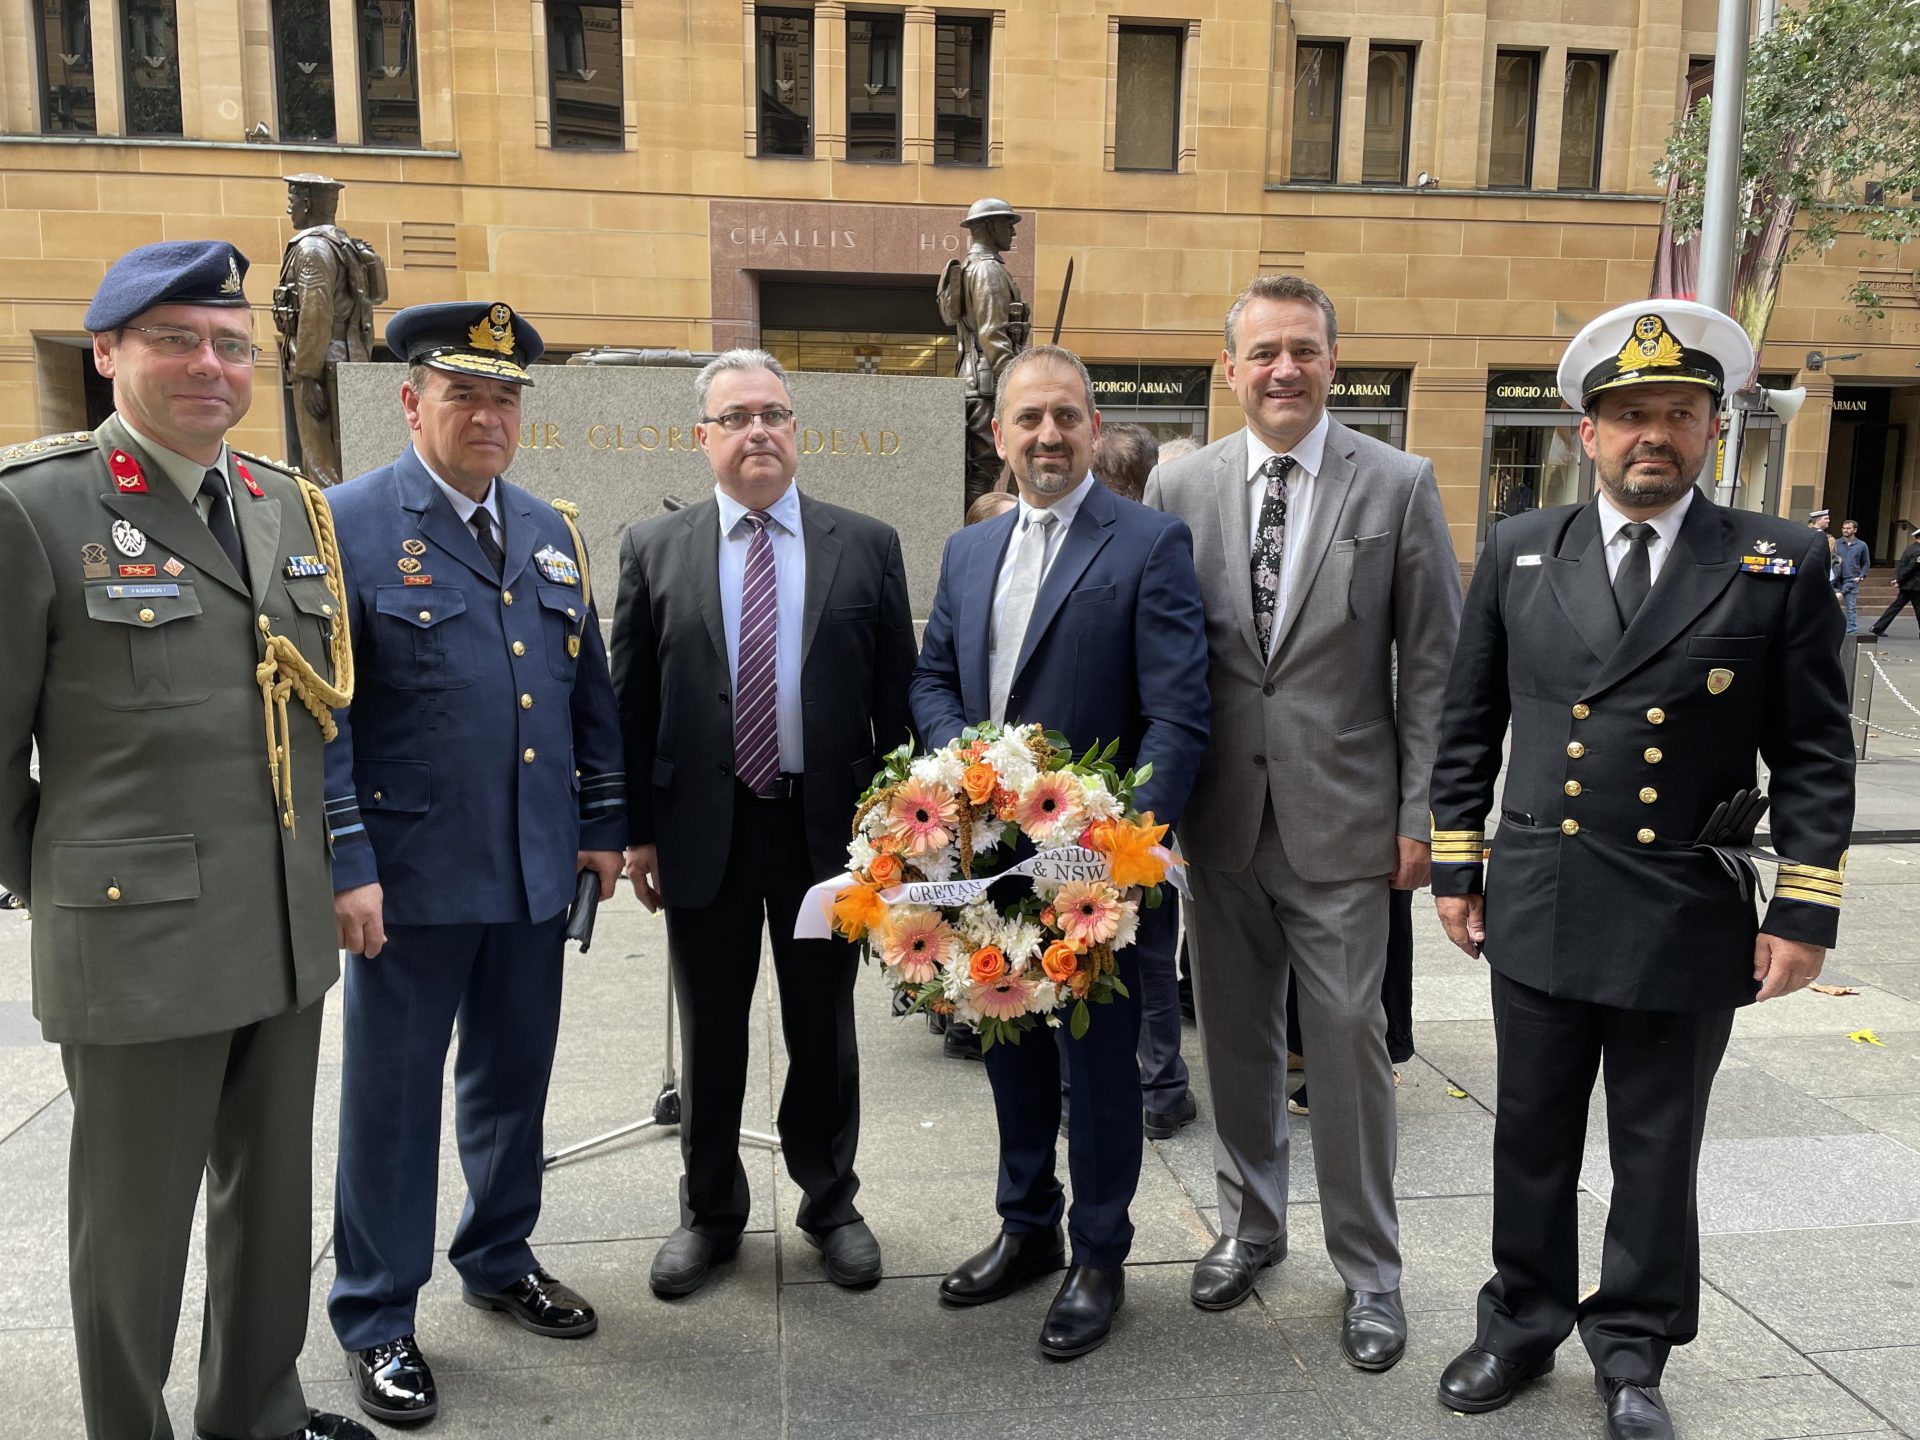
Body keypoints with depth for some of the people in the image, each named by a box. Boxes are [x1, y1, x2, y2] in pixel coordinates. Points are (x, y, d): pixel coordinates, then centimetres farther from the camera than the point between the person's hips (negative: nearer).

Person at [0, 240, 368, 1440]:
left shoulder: (294, 505, 8)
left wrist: (332, 875, 13)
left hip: (292, 934, 6)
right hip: (139, 940, -5)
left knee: (275, 1200, 20)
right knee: (136, 1226, 12)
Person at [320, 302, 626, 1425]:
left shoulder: (552, 533, 10)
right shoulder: (348, 524, -7)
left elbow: (591, 690, 13)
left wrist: (604, 823, 9)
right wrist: (344, 863, -15)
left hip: (537, 870, 5)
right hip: (412, 873, -5)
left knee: (514, 1079, 18)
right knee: (394, 1094, 9)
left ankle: (501, 1260, 39)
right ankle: (376, 1319, 27)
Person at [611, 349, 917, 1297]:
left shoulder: (866, 546, 1)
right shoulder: (654, 549, 3)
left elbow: (897, 695, 1)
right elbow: (632, 702, 3)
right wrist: (635, 829, -1)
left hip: (828, 826, 0)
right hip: (703, 829, 1)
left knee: (823, 1026, 13)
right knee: (710, 1031, 14)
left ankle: (830, 1202, 34)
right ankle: (710, 1210, 34)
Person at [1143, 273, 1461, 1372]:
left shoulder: (1399, 486, -2)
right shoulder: (1181, 487, 3)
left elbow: (1434, 663, -2)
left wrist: (1422, 813, -6)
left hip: (1343, 819, -2)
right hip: (1222, 816, 3)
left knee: (1350, 1039, 4)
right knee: (1236, 1033, 14)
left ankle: (1369, 1266, 24)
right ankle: (1252, 1222, 36)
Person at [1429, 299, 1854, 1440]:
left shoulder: (1782, 565, -2)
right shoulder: (1520, 552, 2)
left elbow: (1815, 757, -2)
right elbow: (1468, 726, 7)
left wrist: (1804, 915, -6)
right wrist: (1458, 866, 5)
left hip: (1691, 921, -1)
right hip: (1537, 909, 2)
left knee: (1658, 1153, 14)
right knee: (1533, 1140, 15)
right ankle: (1525, 1326, 35)